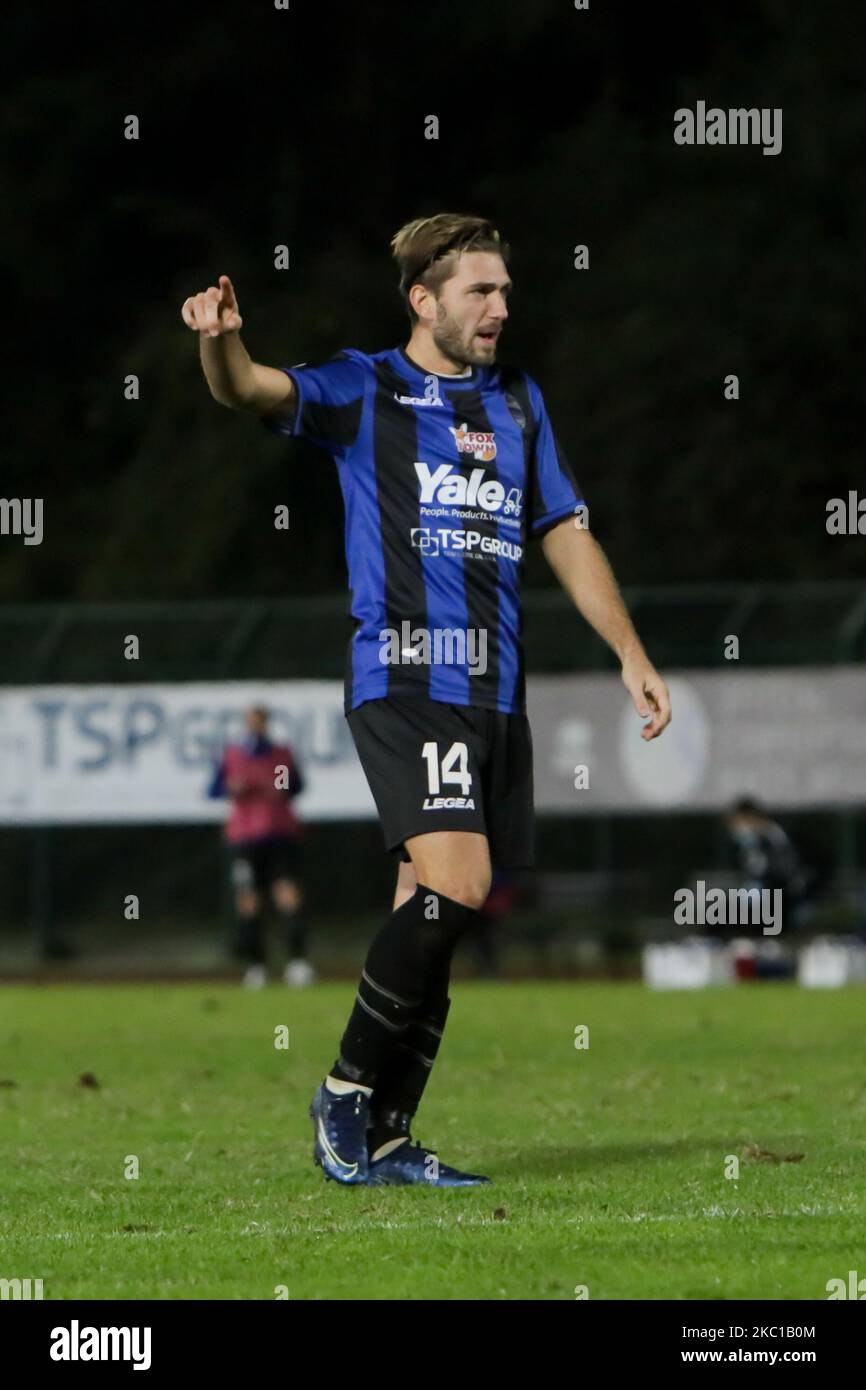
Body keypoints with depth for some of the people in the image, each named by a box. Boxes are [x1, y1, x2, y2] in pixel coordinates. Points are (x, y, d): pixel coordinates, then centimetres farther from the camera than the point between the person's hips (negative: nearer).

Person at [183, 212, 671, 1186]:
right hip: (403, 681, -6)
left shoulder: (518, 402, 19)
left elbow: (565, 534, 25)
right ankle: (347, 1089, -5)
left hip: (495, 693, 6)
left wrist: (630, 654, 20)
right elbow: (254, 390, -14)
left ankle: (385, 1140, 12)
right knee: (455, 887, -21)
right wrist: (219, 340, -37)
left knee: (434, 919, 6)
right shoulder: (363, 390, 2)